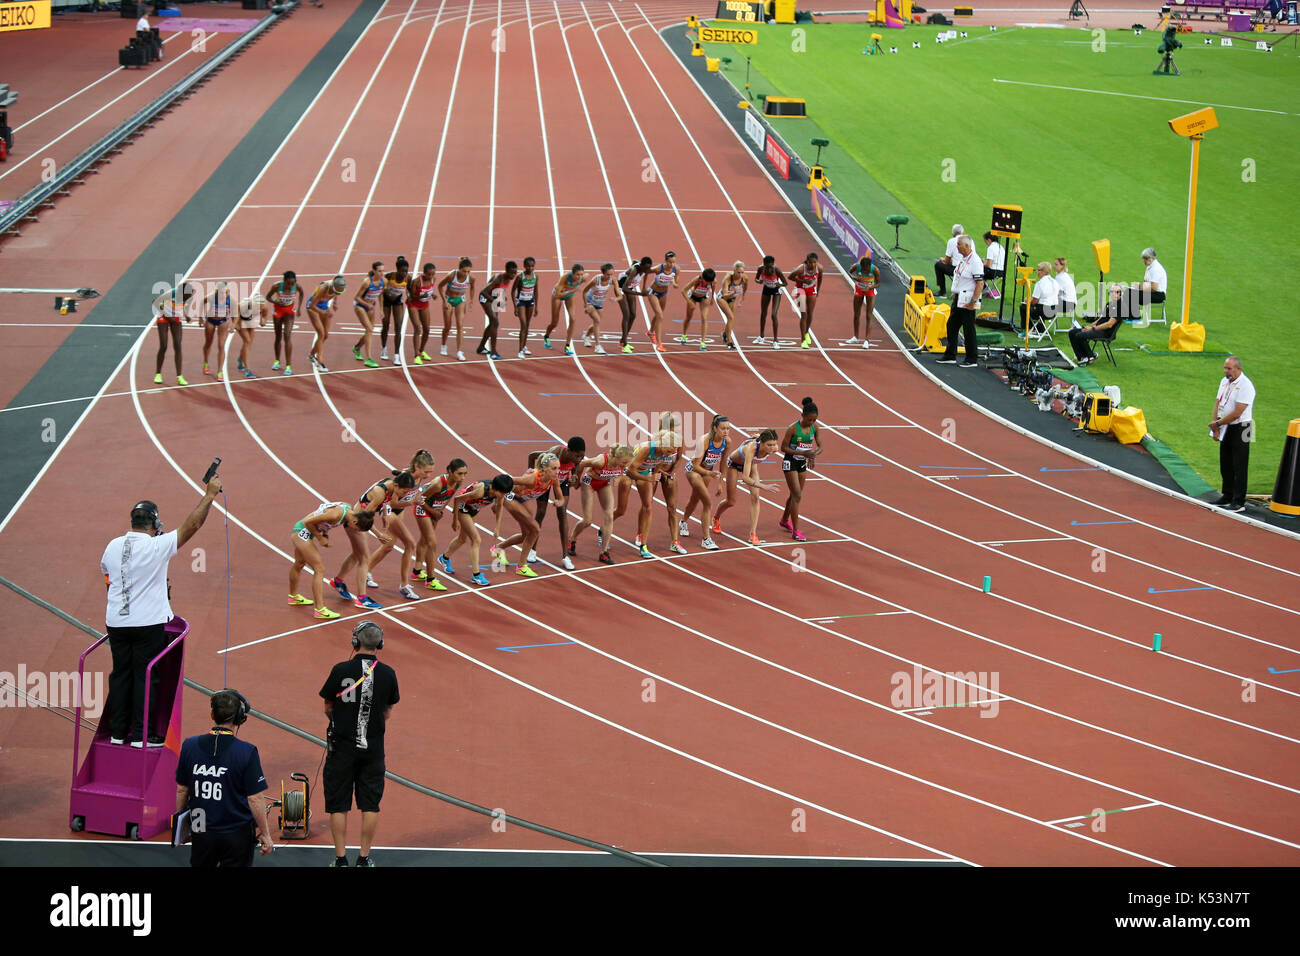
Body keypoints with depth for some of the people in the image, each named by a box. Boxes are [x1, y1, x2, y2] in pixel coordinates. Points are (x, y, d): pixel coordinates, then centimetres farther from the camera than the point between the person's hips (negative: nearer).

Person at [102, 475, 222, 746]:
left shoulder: (113, 546, 1)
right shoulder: (157, 546, -14)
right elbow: (192, 525, -12)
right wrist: (209, 495, -3)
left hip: (116, 622, 5)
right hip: (148, 623, -5)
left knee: (120, 674, 12)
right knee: (145, 677, 2)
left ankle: (117, 732, 17)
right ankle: (140, 735, 5)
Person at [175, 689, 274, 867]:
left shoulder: (190, 746, -5)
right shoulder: (247, 752, -17)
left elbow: (182, 789, 4)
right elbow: (255, 799, -14)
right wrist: (265, 834, -3)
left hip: (201, 830, 3)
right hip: (237, 834, -3)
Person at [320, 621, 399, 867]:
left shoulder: (341, 670, -11)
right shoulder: (388, 674, -6)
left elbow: (328, 709, -1)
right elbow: (388, 713, 5)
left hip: (342, 746, -1)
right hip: (373, 747, 2)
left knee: (338, 806, 8)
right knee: (370, 805, 11)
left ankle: (341, 858, 10)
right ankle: (364, 858, 14)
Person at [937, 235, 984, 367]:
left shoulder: (975, 262, -17)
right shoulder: (961, 258, 11)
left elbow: (980, 283, -20)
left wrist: (973, 301, -22)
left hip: (967, 301, -10)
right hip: (958, 299, 10)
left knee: (968, 329, -3)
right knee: (951, 325, 13)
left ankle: (972, 360, 5)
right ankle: (950, 356, 22)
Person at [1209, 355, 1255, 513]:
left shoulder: (1245, 386, -19)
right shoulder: (1225, 381, 7)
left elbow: (1237, 413, -22)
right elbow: (1218, 403, 10)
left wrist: (1217, 423, -12)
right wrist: (1215, 426, -2)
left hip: (1240, 429, -8)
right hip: (1225, 429, 8)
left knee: (1239, 467, -4)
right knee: (1225, 464, 16)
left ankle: (1239, 502, 1)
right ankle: (1227, 496, 30)